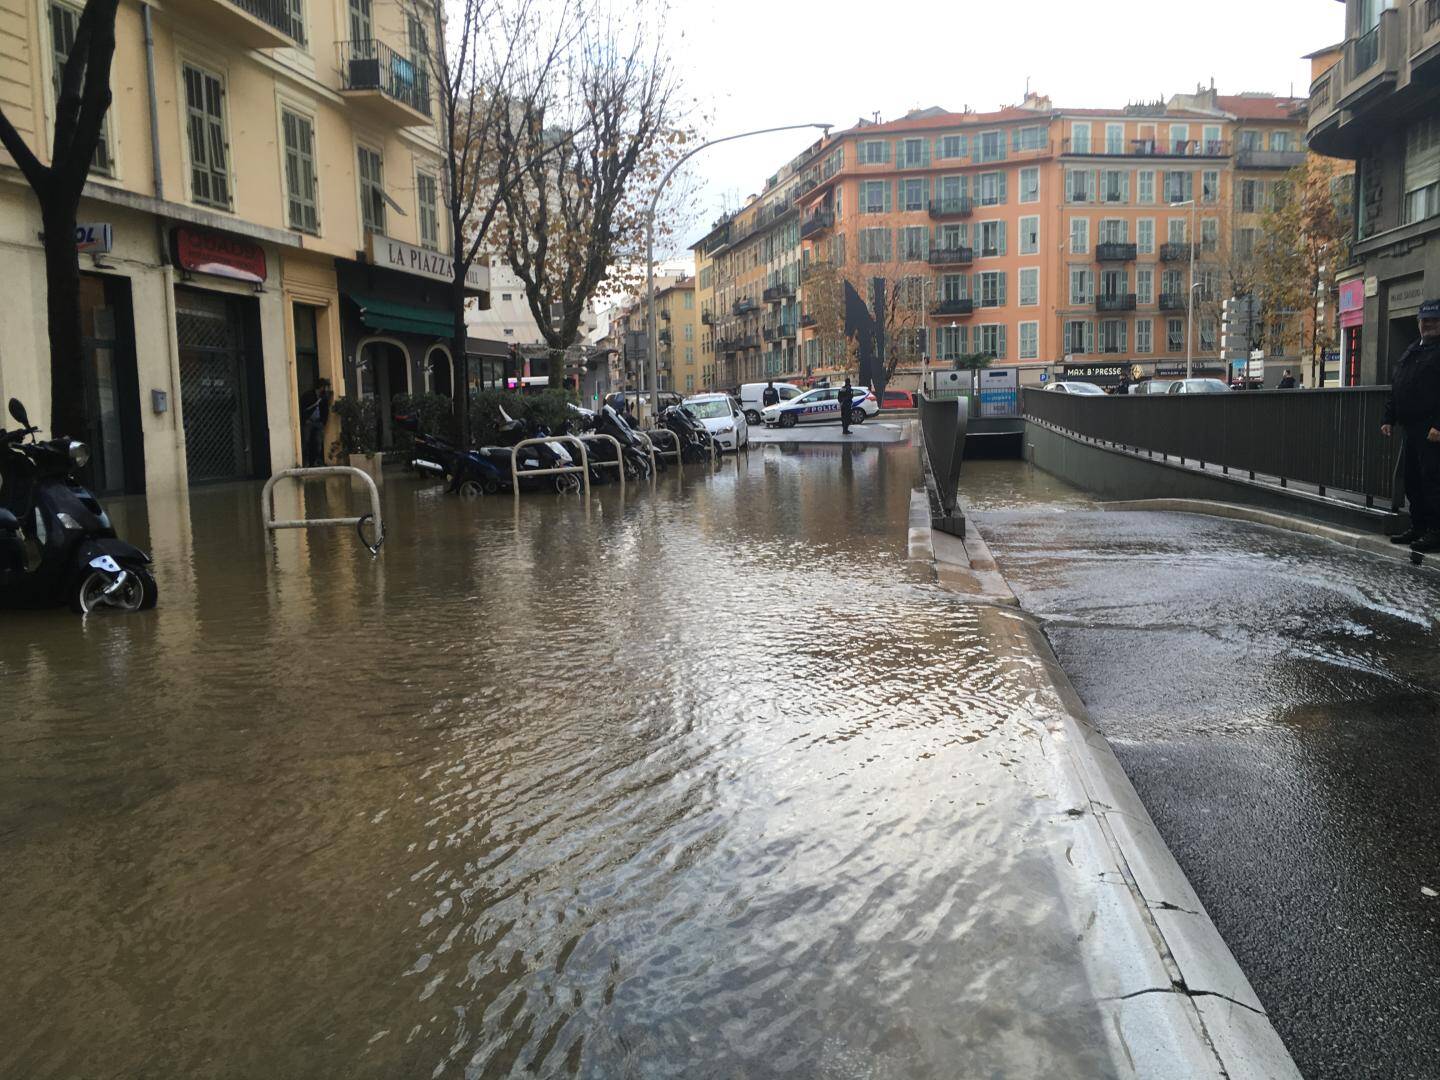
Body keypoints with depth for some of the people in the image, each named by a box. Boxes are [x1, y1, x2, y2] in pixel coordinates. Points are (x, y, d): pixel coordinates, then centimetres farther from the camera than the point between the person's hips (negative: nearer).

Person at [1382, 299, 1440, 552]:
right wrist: (1389, 418, 16)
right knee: (1412, 480, 12)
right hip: (1410, 429, 9)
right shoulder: (1412, 352, 20)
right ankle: (1418, 528, 21)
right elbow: (1395, 390, 23)